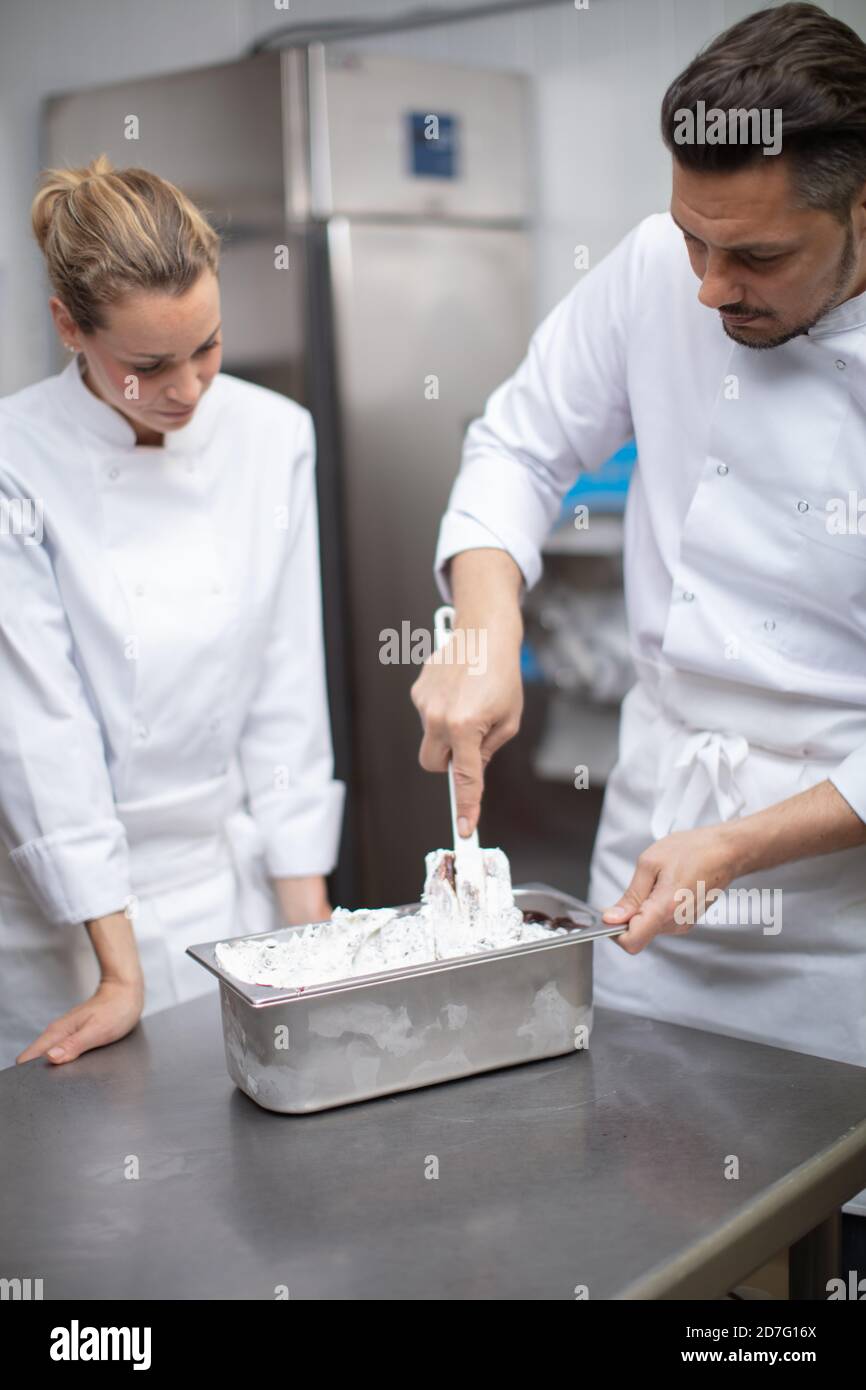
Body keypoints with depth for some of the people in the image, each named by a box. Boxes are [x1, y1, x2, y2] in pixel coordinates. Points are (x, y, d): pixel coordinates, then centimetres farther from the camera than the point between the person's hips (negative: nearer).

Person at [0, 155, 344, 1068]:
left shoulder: (273, 437, -5)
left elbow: (288, 694, -3)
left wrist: (309, 922, -3)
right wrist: (119, 970, -15)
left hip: (242, 882, 3)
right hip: (76, 906, -2)